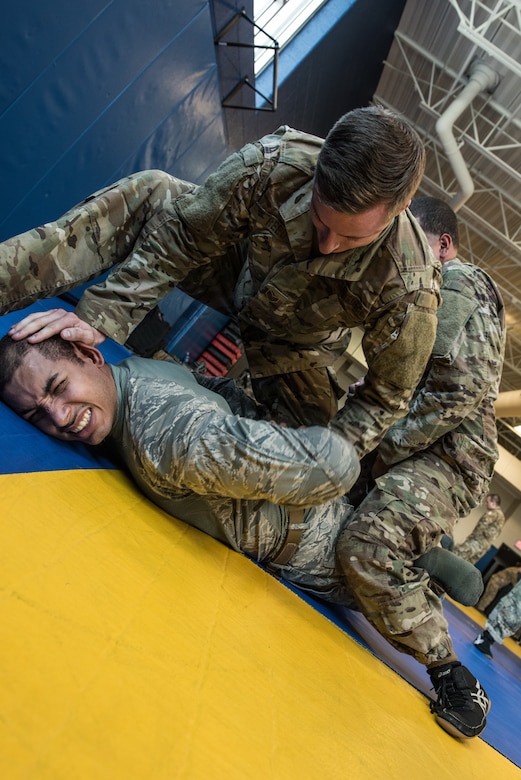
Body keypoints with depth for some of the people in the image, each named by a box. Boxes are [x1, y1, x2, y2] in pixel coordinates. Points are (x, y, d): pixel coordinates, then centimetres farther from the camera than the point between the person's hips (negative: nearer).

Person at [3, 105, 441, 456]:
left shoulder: (408, 290, -36)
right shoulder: (272, 164, -33)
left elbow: (385, 398, -20)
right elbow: (182, 235, -22)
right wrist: (101, 315, -26)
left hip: (294, 346, 0)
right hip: (243, 276, 1)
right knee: (151, 193, -22)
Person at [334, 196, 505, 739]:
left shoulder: (460, 283, -4)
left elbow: (458, 390, -19)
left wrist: (380, 449, -17)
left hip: (445, 456, -10)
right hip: (407, 450, 10)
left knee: (368, 545, -30)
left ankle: (451, 676, -11)